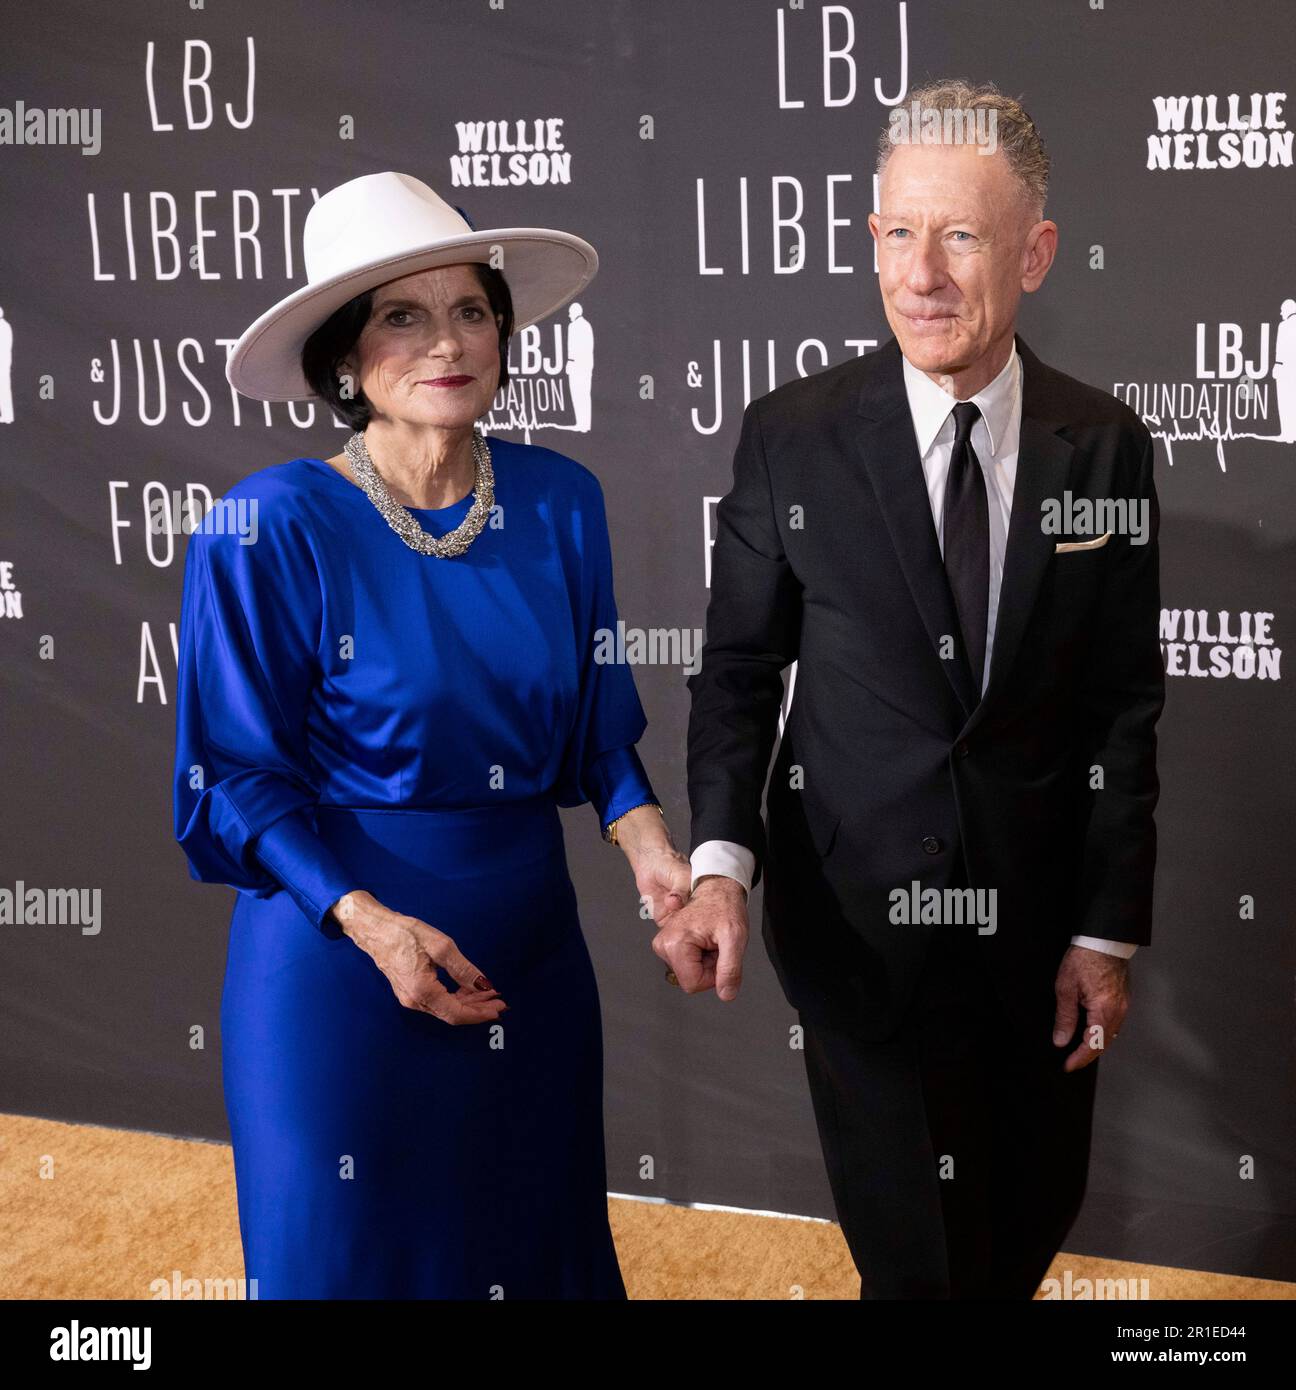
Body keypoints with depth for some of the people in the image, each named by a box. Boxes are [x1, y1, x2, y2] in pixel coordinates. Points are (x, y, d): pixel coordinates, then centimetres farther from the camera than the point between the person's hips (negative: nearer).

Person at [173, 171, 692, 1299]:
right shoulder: (273, 531, -16)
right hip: (340, 960, -4)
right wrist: (371, 919, -23)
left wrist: (644, 838, -10)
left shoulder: (558, 501, -3)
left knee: (541, 1244, 20)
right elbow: (236, 780, -11)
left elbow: (595, 719, 8)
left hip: (532, 952, 4)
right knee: (358, 1253, 12)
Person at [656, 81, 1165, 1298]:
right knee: (914, 1250, 5)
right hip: (860, 913, -2)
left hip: (1039, 919, 2)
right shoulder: (793, 436, -7)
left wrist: (1109, 929, -1)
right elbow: (740, 668, -2)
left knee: (1035, 1217, 15)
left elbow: (1124, 702, 0)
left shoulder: (1104, 446, -4)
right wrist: (721, 862, -16)